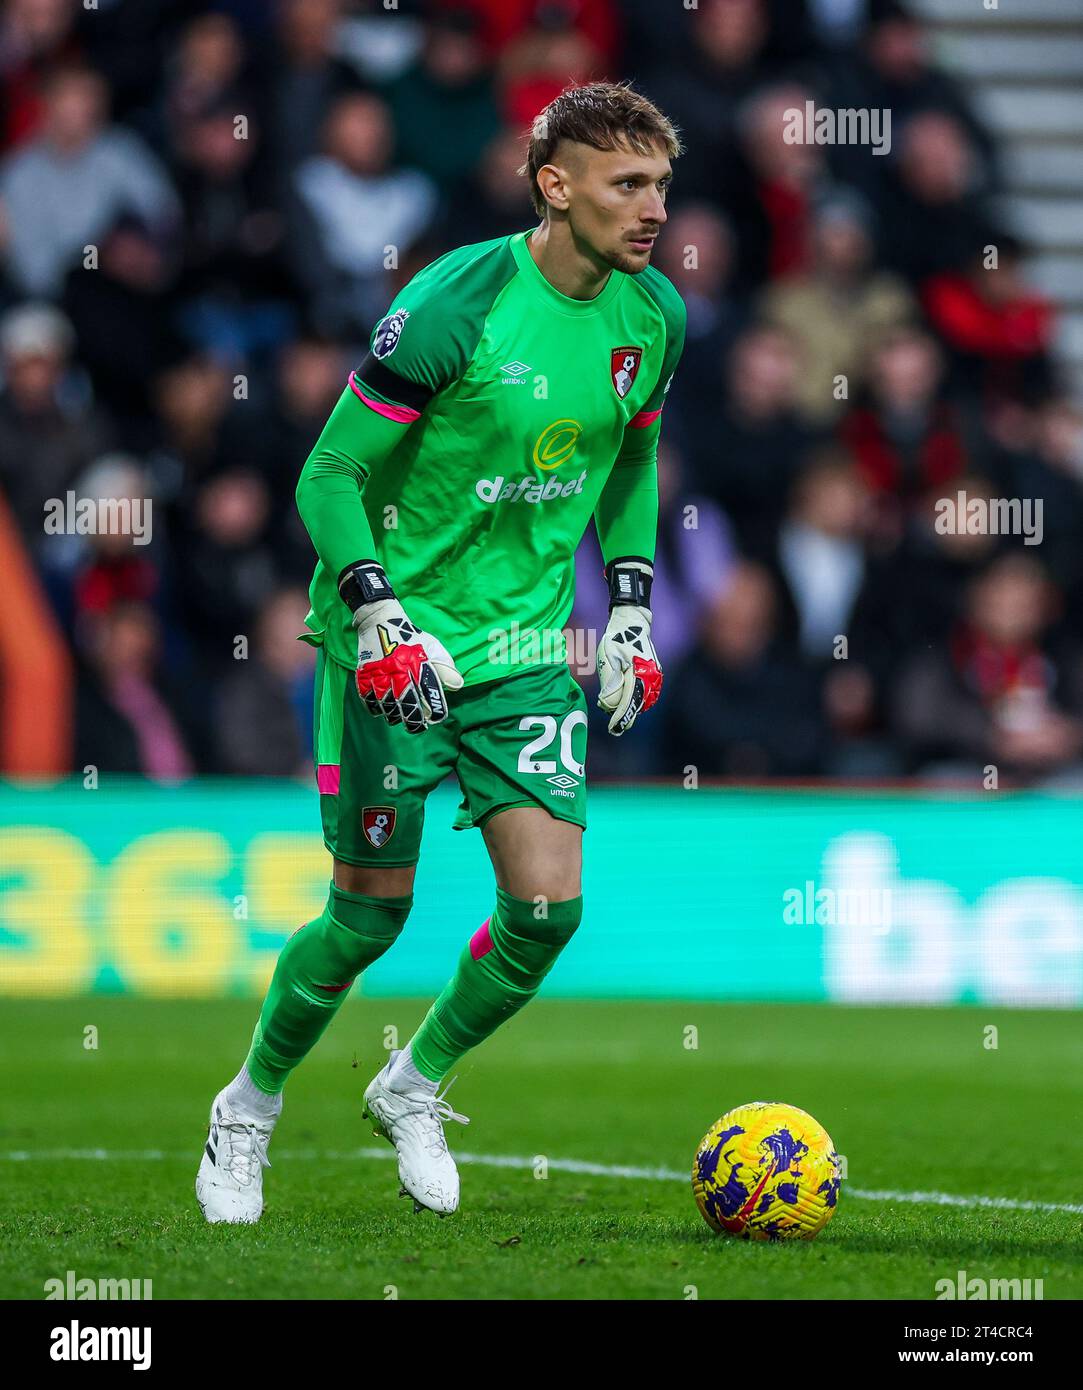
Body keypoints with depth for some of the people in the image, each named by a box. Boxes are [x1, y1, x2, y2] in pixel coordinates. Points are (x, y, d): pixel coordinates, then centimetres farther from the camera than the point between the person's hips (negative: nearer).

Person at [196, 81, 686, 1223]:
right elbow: (331, 475, -14)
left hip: (529, 649, 5)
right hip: (397, 645, -5)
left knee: (547, 904, -7)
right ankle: (249, 1108, 26)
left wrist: (630, 611, 11)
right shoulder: (452, 307, -20)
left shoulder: (652, 316, -1)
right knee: (371, 913, 1)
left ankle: (414, 1085, 19)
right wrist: (380, 620, -24)